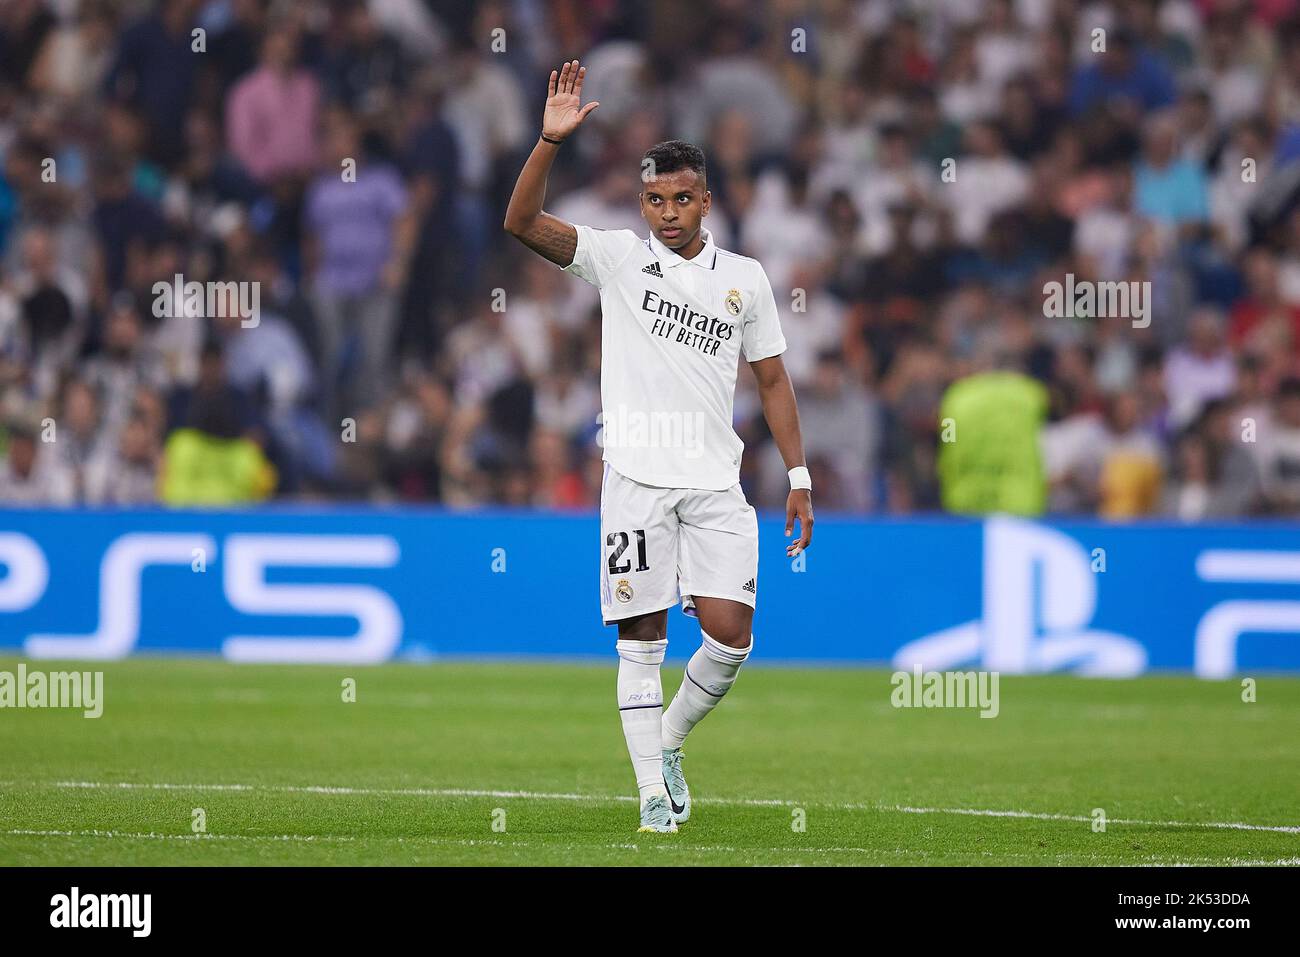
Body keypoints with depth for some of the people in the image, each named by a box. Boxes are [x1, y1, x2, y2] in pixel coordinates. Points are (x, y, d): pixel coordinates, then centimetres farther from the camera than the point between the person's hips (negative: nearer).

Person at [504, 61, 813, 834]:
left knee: (730, 633, -8)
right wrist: (552, 139, -23)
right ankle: (654, 794, 5)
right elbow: (523, 223, -10)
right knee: (642, 640, -2)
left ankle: (670, 741, 18)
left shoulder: (745, 278, 10)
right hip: (636, 479, -2)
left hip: (716, 481, 2)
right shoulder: (618, 257, 3)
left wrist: (800, 479, 8)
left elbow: (773, 379, 15)